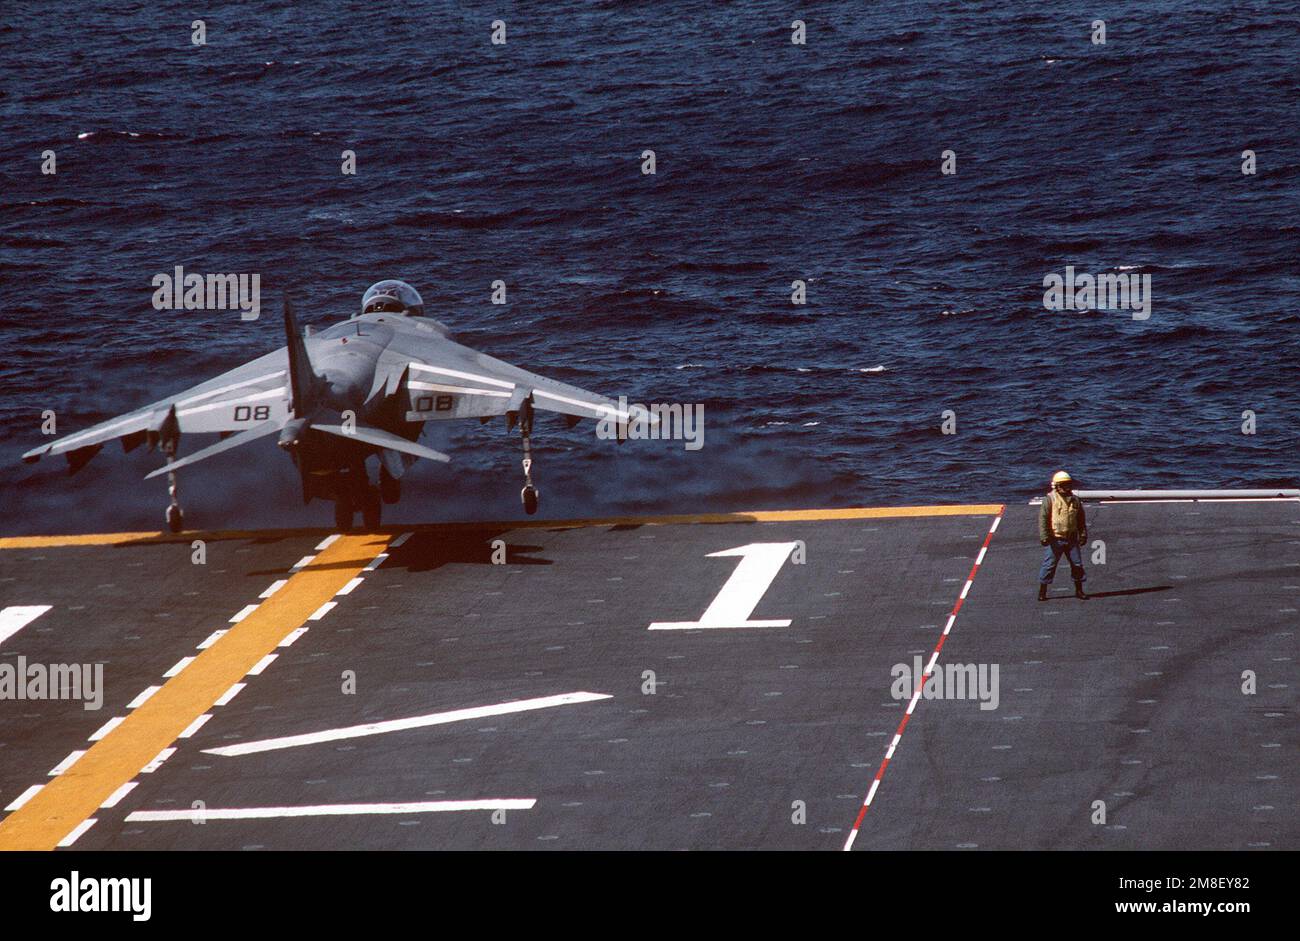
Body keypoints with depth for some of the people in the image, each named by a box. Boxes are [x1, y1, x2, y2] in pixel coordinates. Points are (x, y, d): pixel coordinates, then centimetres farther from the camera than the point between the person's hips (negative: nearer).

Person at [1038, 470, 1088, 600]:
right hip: (1055, 539, -4)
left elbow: (1081, 519, 16)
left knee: (1077, 564, 7)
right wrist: (1044, 536, -16)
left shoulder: (1075, 500, 9)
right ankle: (1042, 592, 6)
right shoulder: (1050, 499, -5)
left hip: (1072, 539, 4)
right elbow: (1043, 518, -9)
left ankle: (1079, 590, 19)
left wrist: (1083, 535, 9)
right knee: (1049, 565, -3)